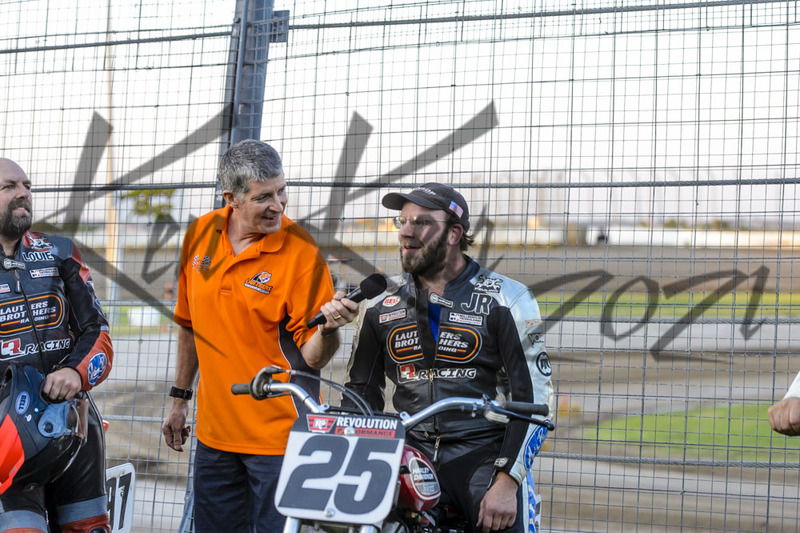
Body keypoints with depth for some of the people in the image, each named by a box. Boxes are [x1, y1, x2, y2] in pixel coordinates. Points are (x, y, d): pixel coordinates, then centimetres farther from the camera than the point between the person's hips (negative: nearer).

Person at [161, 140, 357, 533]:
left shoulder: (302, 254, -14)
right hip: (215, 433, 5)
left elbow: (313, 358, -13)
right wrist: (179, 398, 19)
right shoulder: (199, 236, 1)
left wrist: (328, 328, -33)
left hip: (280, 437, -5)